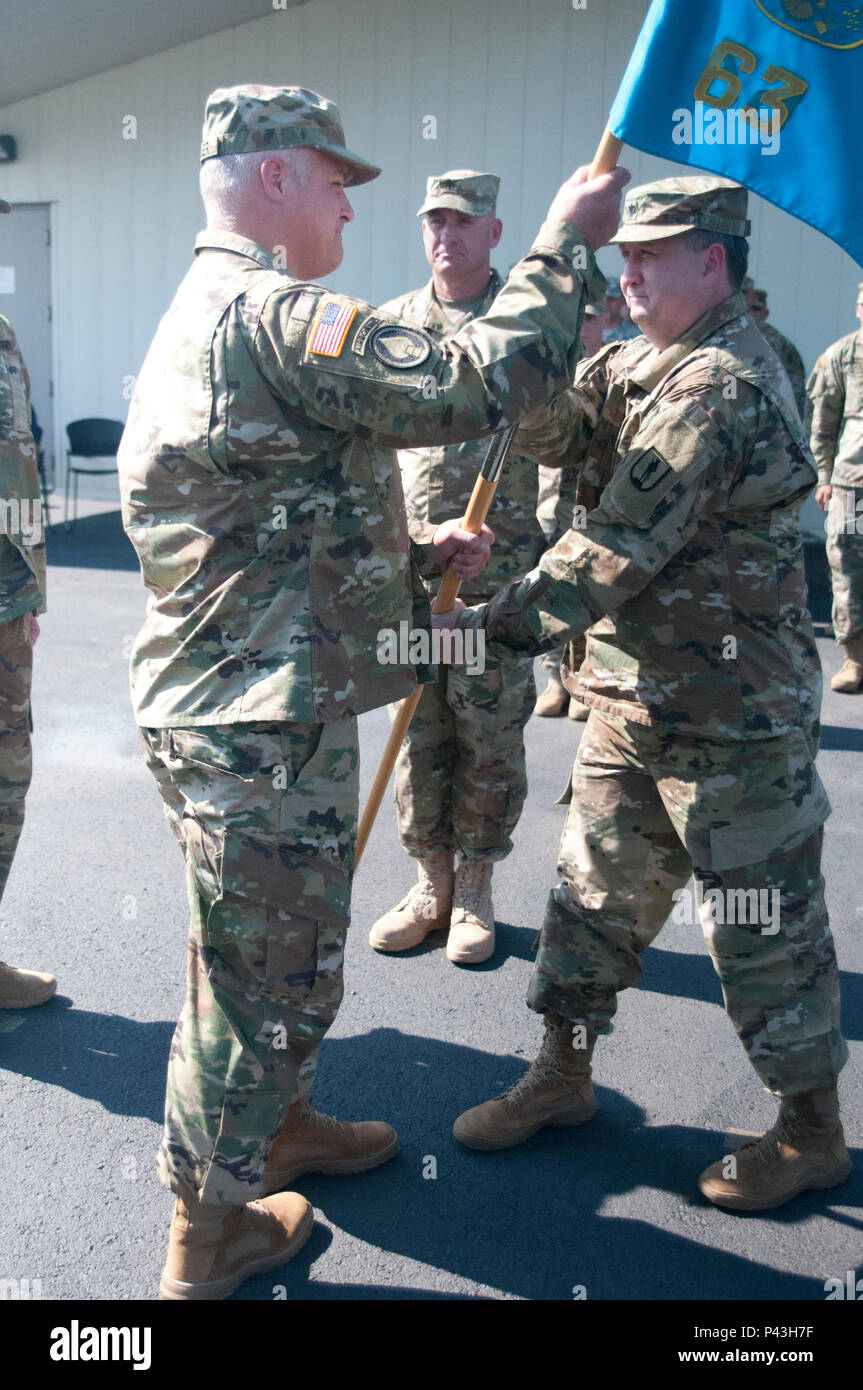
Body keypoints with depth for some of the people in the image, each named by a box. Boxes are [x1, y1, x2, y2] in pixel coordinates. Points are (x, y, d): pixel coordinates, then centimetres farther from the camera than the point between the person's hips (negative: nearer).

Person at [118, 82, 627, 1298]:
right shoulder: (272, 318, -18)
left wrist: (414, 554, 13)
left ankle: (279, 1129, 46)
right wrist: (567, 244, -9)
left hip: (240, 708, 10)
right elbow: (478, 385, -23)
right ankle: (208, 1234, 26)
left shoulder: (206, 318, 17)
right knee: (259, 974, 6)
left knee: (283, 954, 25)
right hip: (259, 728, -10)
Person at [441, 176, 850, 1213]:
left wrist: (494, 627, -26)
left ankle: (812, 1129, 25)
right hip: (635, 695, 9)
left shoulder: (721, 385, -21)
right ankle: (562, 1075, 34)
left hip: (730, 711, -9)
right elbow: (553, 435, 5)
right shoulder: (644, 365, 12)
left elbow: (616, 551, -27)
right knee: (595, 884, 17)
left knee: (760, 920, 5)